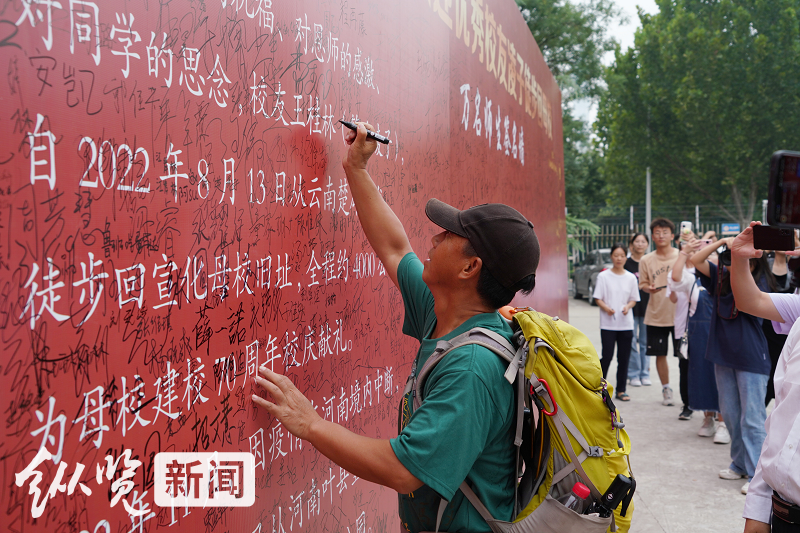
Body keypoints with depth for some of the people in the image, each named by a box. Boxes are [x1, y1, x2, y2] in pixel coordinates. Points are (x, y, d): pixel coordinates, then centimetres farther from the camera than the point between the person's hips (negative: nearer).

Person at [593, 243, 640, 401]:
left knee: (624, 358, 5)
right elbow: (598, 298, -1)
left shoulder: (631, 278, 7)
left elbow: (634, 299, 11)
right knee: (607, 356, -5)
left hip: (626, 324, 3)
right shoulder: (603, 276, 0)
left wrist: (628, 306, -10)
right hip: (608, 324, -3)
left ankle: (621, 390, 14)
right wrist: (606, 308, -19)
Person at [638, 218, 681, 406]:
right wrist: (649, 288, -12)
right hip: (656, 314, 1)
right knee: (660, 354, 8)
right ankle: (666, 389, 26)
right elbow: (643, 284, 8)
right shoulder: (646, 260, 2)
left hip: (679, 313, -1)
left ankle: (687, 395, 12)